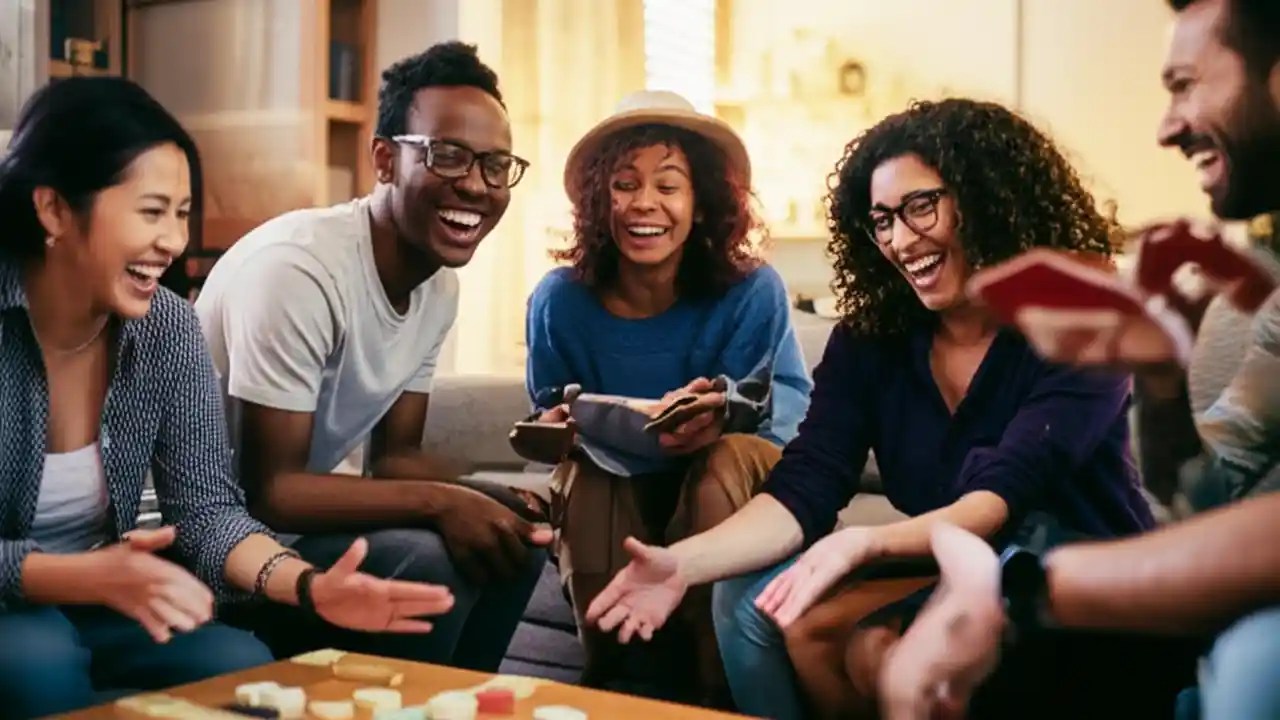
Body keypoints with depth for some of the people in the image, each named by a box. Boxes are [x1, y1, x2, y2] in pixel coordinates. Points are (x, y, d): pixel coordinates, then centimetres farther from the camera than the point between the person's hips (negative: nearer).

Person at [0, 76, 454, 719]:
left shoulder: (167, 327, -8)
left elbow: (205, 508, -9)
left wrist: (309, 585, -28)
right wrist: (92, 576, -38)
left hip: (94, 609, 4)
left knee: (242, 667, -21)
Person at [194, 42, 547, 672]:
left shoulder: (440, 285, 1)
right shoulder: (298, 267, -26)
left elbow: (394, 455, 5)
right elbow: (265, 490, -25)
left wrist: (495, 500, -12)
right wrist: (441, 502, -30)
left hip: (292, 513, 8)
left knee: (515, 536, 2)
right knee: (424, 560, -27)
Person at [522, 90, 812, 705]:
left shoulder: (751, 291, -18)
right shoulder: (560, 300, -13)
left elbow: (794, 401, -20)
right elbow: (552, 415, 0)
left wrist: (724, 412, -44)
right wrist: (556, 427, -27)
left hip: (722, 492, -1)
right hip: (613, 490, 2)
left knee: (733, 455, -34)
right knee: (581, 478, -32)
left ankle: (717, 685, -19)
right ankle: (605, 679, -7)